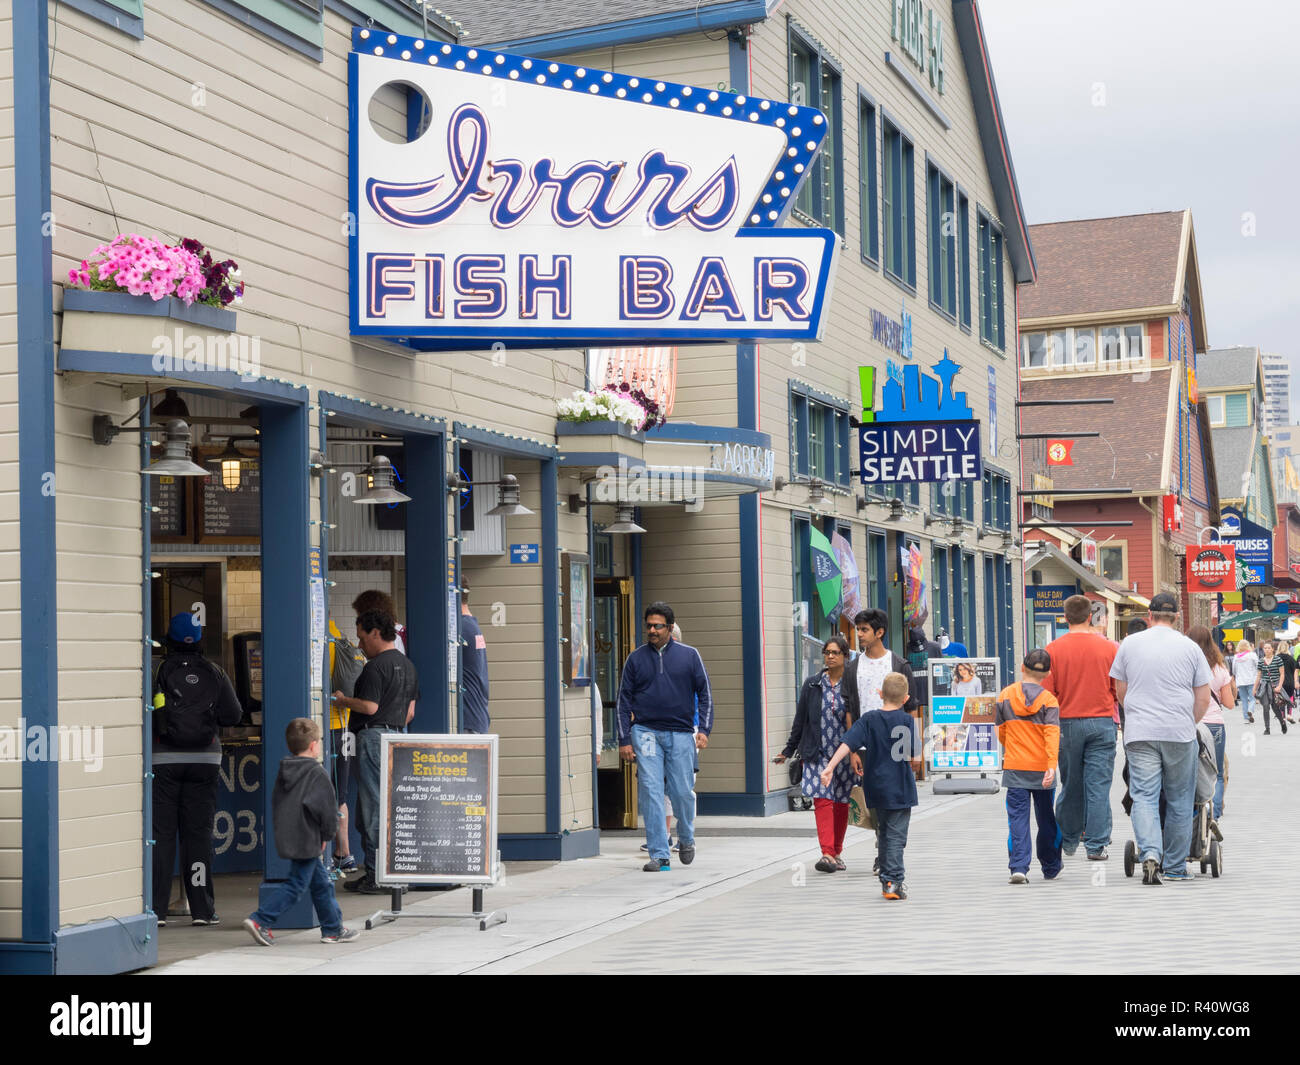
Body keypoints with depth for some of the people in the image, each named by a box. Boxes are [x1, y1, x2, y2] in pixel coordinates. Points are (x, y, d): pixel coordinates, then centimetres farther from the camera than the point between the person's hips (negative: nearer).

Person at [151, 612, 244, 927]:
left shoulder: (157, 670, -6)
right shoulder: (214, 673, 2)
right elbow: (234, 715, 3)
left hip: (164, 759, -2)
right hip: (204, 759, 2)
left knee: (160, 832, 2)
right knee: (198, 832, 7)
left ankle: (156, 909, 0)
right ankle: (202, 908, 7)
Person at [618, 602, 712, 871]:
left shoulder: (689, 656, 5)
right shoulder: (636, 659, 7)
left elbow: (704, 694, 7)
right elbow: (624, 700, 9)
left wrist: (703, 730, -4)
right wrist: (625, 740, 3)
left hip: (681, 734, 0)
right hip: (646, 732, 0)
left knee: (682, 792, 1)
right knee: (651, 793, -7)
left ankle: (686, 838, 29)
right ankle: (659, 854, -4)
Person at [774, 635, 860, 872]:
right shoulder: (812, 685, 6)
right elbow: (800, 720, 10)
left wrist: (856, 753, -6)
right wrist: (788, 751, 10)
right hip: (818, 753, 0)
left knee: (841, 804, 7)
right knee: (822, 800, -12)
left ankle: (836, 853, 21)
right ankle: (827, 854, -19)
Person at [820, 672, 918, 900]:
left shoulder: (868, 719, -1)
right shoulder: (907, 720, -7)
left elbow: (847, 743, -12)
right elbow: (914, 753, -7)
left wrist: (830, 767, -17)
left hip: (876, 787, 3)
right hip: (900, 788, -3)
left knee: (883, 832, 17)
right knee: (896, 835, -2)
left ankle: (886, 879, 23)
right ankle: (893, 882, -11)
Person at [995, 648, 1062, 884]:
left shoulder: (1006, 695, 1)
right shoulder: (1048, 700, -5)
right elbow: (1052, 734, -15)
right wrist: (1052, 765, -21)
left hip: (1014, 768, 0)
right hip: (1041, 769, 0)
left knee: (1017, 818, 0)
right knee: (1046, 819, 13)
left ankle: (1019, 867, -14)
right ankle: (1051, 869, 25)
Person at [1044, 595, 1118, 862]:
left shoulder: (1053, 649, -6)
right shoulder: (1108, 648, -3)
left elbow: (1047, 694, -4)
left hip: (1067, 722, 1)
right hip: (1102, 722, 0)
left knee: (1071, 785, 12)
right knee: (1098, 785, 2)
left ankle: (1068, 840, 24)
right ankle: (1096, 845, 1)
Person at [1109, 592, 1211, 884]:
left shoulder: (1129, 644, 4)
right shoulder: (1190, 648, 2)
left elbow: (1121, 691, 12)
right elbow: (1203, 699, 3)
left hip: (1140, 733, 0)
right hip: (1180, 734, 0)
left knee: (1144, 797, -1)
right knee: (1179, 801, 10)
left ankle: (1150, 854, -23)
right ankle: (1175, 867, 15)